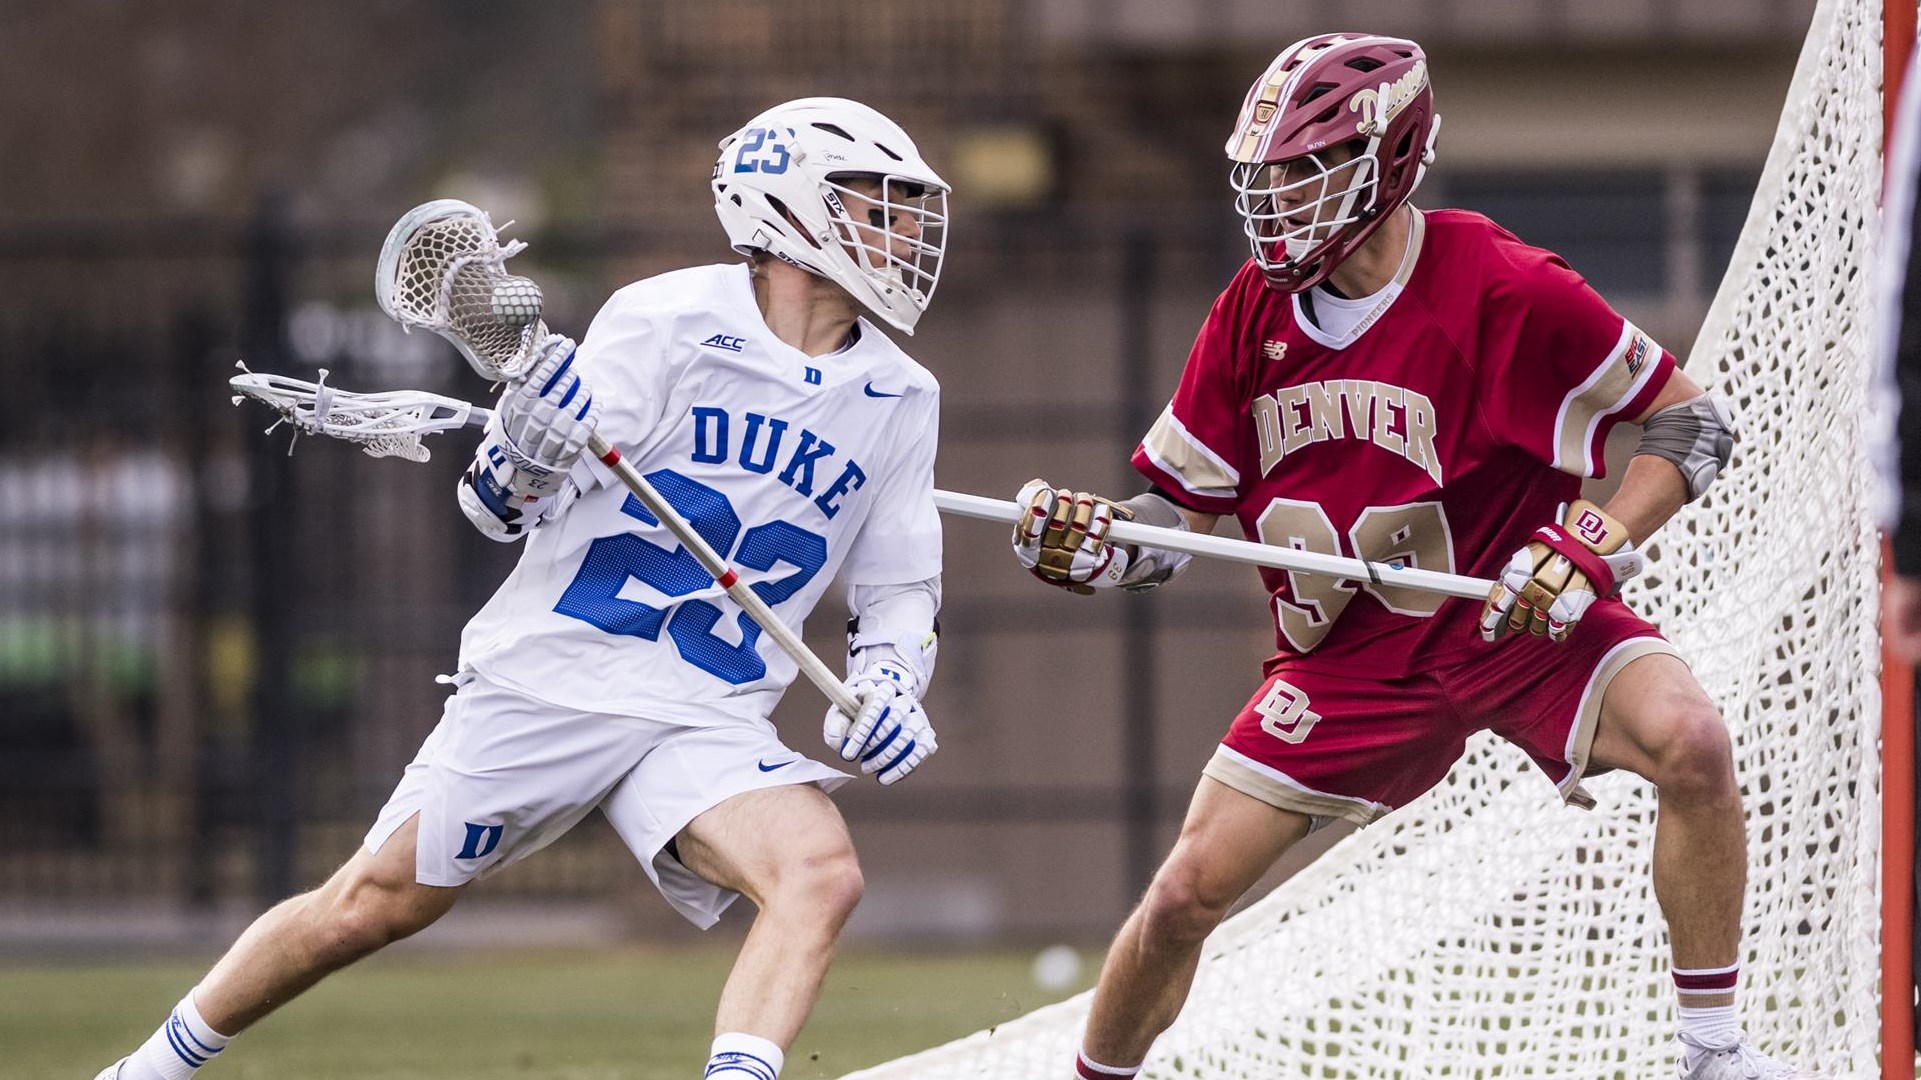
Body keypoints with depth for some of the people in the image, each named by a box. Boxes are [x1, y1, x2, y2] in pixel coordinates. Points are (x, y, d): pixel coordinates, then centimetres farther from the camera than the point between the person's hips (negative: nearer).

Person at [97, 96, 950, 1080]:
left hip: (704, 723, 3)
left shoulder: (899, 401, 6)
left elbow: (902, 587, 17)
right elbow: (504, 504, -9)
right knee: (373, 906, 3)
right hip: (553, 677, -3)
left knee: (822, 873, -27)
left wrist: (887, 683, -4)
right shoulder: (669, 322, -9)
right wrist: (519, 452, -33)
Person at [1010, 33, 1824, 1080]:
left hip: (1519, 623, -3)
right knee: (1186, 892, -4)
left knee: (1689, 742, -31)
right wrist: (1086, 539, -19)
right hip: (1346, 658, 3)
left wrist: (1597, 544, -25)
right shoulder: (1253, 312, -4)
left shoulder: (1500, 286, -18)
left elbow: (1693, 419, -11)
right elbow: (1175, 515, 3)